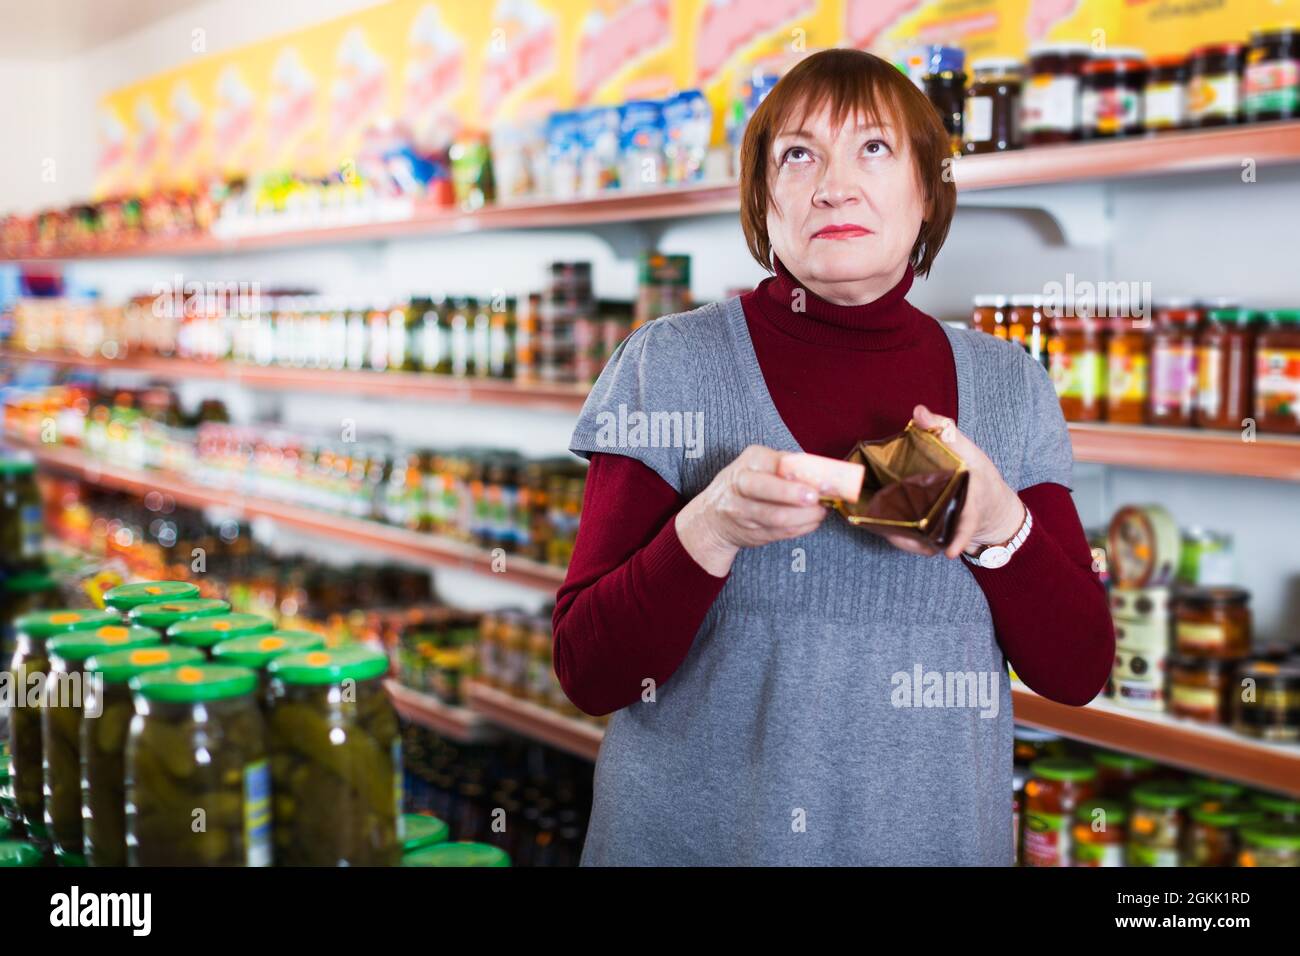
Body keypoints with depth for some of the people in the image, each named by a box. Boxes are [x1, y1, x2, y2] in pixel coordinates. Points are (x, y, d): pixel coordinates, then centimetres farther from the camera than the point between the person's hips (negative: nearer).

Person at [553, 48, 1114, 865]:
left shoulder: (1008, 386, -1)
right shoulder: (667, 367, -8)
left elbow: (1079, 672, -2)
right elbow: (588, 673, -10)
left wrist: (996, 521, -19)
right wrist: (712, 528, -25)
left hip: (934, 833, 3)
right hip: (693, 831, -2)